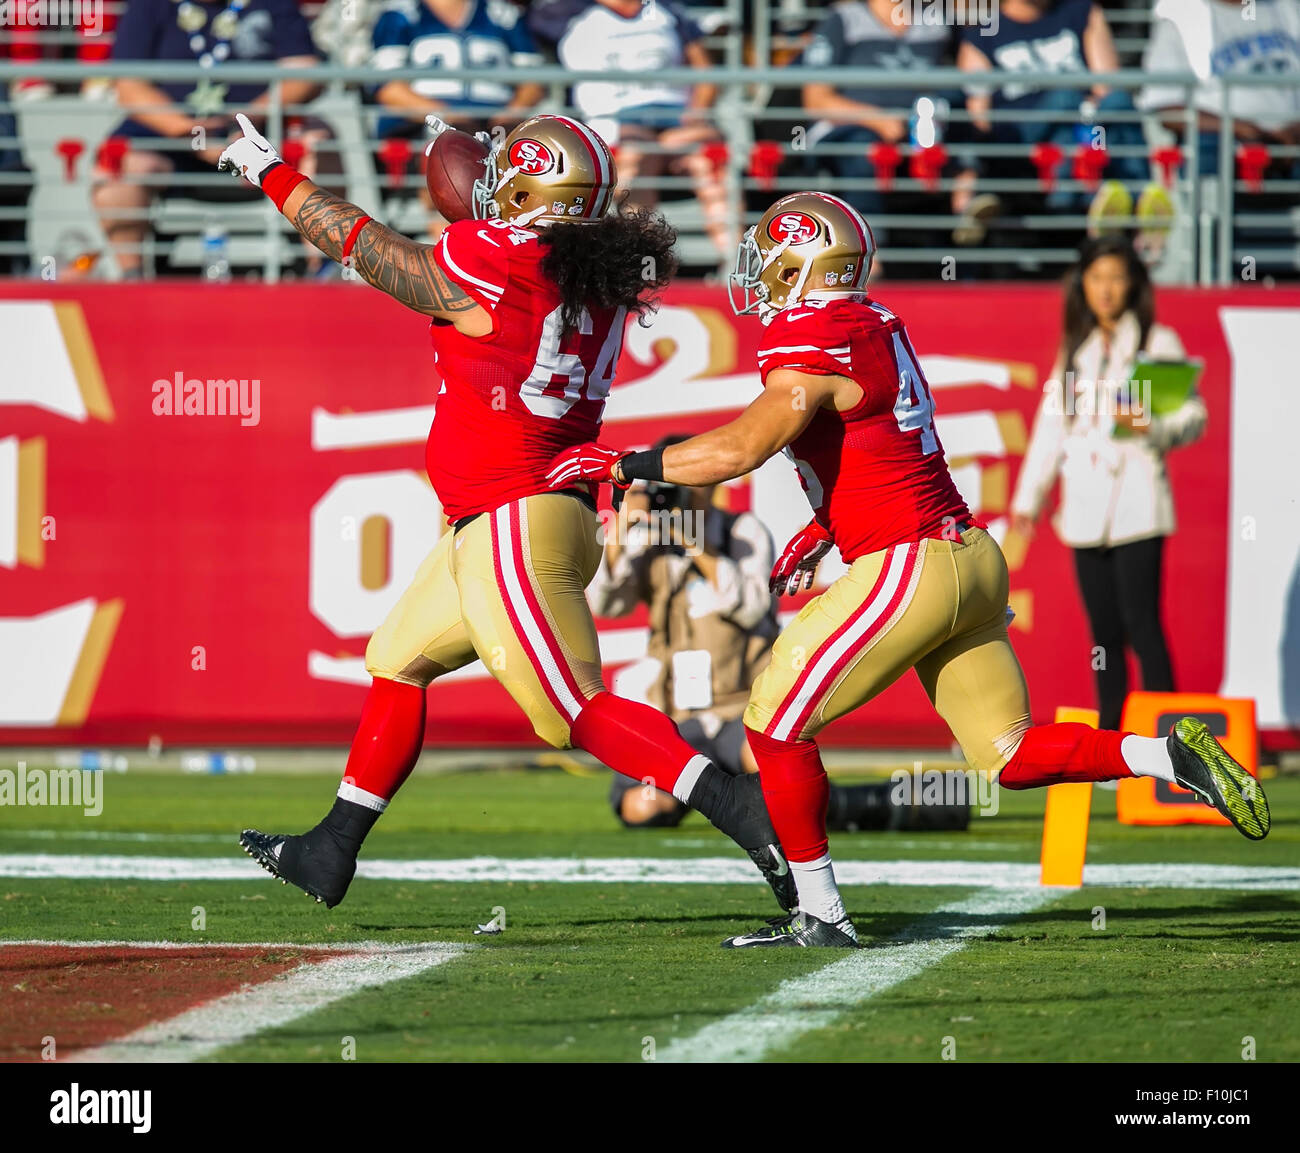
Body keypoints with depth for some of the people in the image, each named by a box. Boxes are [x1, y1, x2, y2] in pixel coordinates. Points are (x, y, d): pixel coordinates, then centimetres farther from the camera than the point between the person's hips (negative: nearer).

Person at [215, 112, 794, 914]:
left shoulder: (483, 269, -15)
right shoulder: (601, 282, 5)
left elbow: (359, 243, 0)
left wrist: (272, 173, 12)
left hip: (511, 525, -9)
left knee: (582, 713, -10)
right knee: (397, 661, 21)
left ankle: (750, 812, -19)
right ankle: (331, 854, 28)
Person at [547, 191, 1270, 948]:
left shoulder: (812, 351, -14)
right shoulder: (874, 328, 14)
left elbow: (738, 450, -23)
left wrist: (622, 465, -14)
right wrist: (825, 529, 24)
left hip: (910, 570, -9)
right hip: (973, 560, 9)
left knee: (777, 723, 1)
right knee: (1011, 754, 14)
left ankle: (821, 915, 3)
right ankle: (1174, 758, 0)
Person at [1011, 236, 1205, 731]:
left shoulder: (1158, 342, 3)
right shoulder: (1076, 349, 18)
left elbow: (1193, 416, -2)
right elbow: (1051, 425, 22)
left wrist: (1149, 426, -21)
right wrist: (1028, 497, 19)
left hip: (1135, 501, -5)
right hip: (1085, 507, 5)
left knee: (1141, 624, -14)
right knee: (1104, 632, 6)